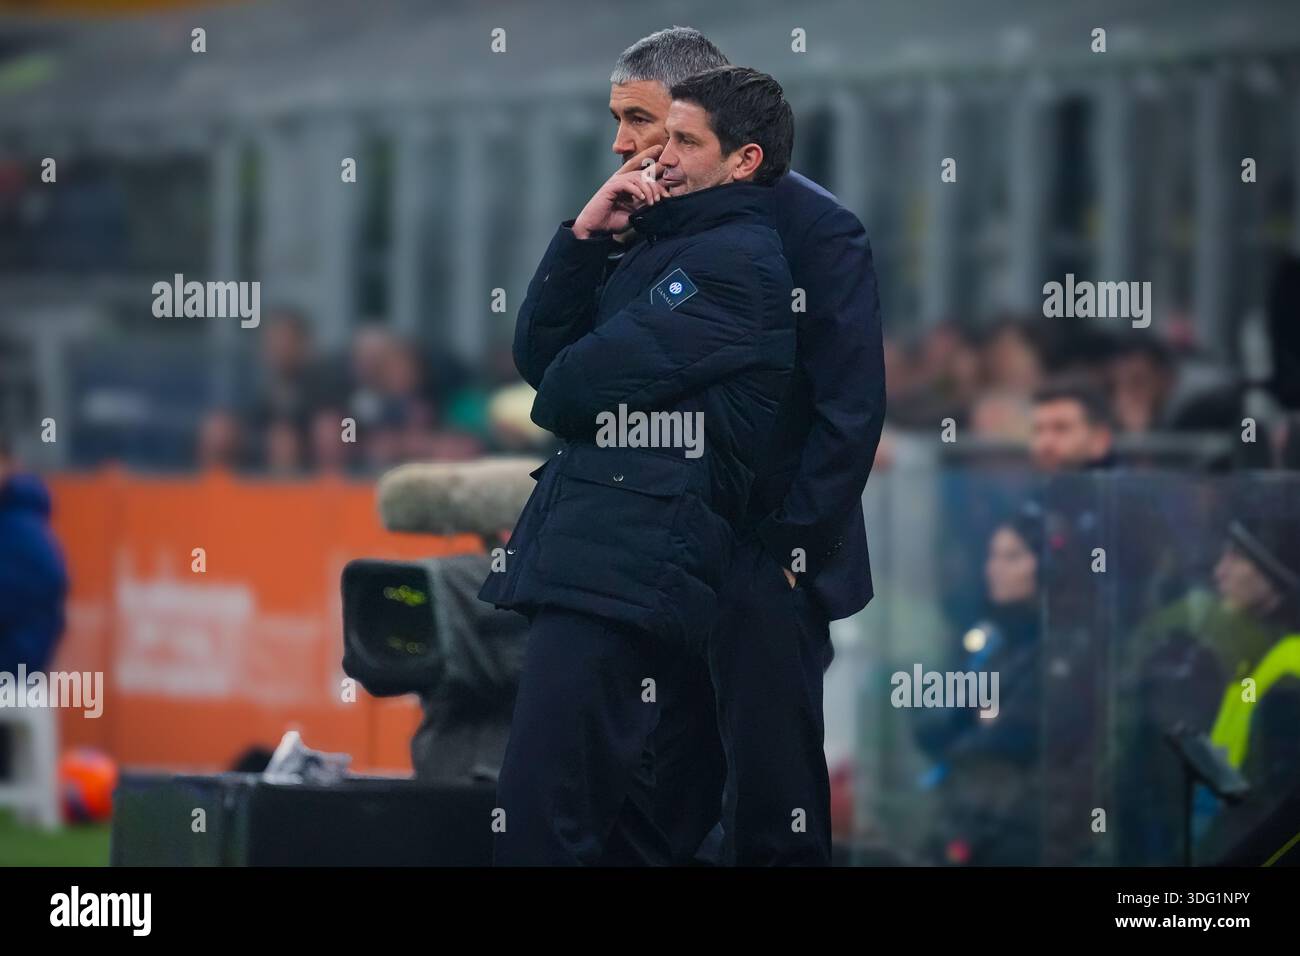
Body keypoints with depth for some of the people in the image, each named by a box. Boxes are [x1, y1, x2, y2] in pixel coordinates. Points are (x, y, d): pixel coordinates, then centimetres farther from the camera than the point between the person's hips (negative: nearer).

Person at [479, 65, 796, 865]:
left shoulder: (736, 260, -9)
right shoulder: (670, 249, 23)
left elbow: (581, 387, -15)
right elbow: (538, 356, 16)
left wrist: (559, 395, 10)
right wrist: (584, 236, 5)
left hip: (629, 559, -10)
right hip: (599, 552, 10)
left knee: (538, 820, -16)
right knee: (614, 803, 13)